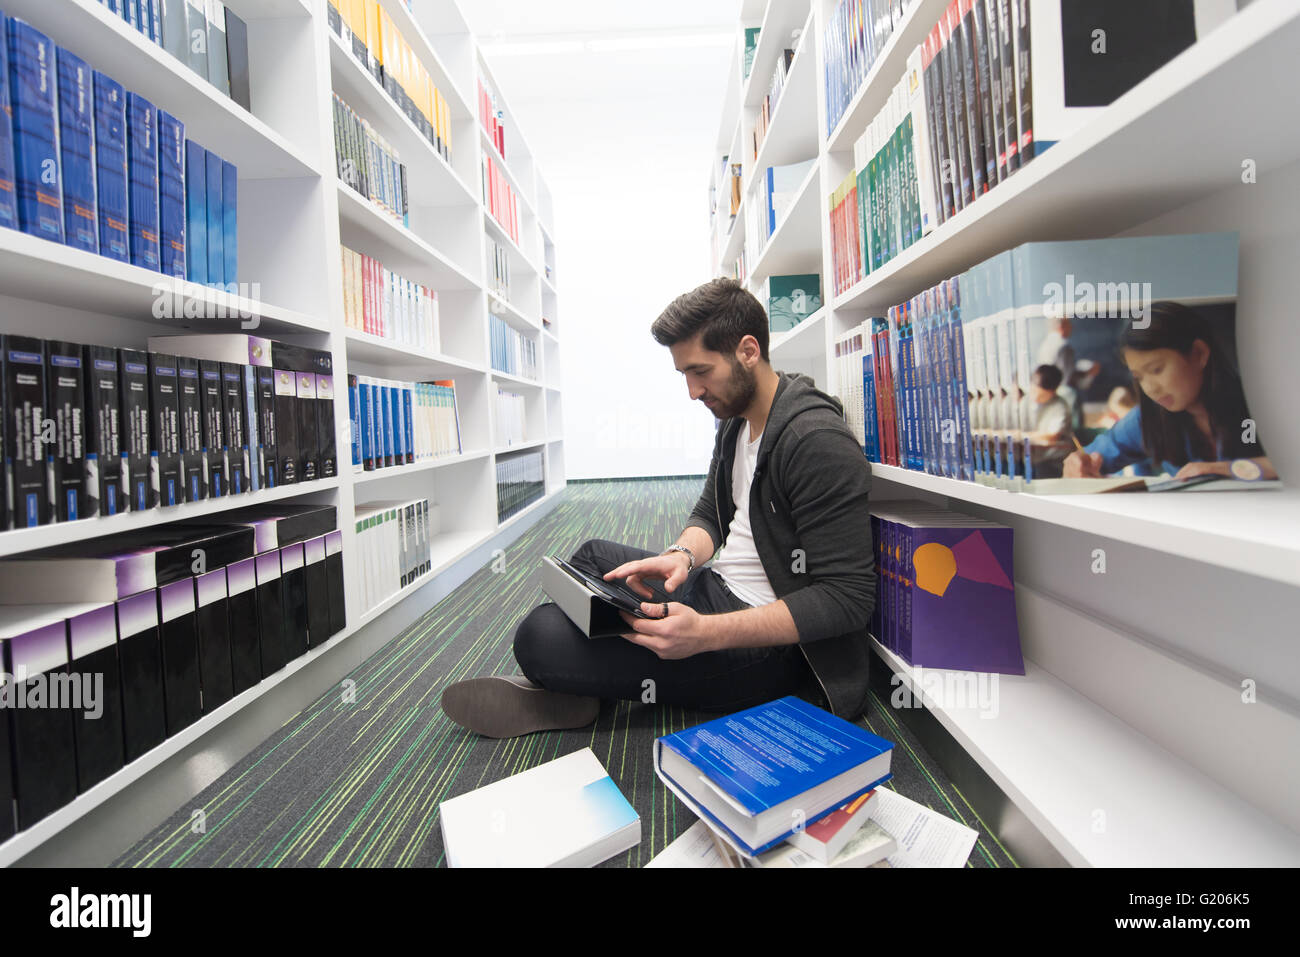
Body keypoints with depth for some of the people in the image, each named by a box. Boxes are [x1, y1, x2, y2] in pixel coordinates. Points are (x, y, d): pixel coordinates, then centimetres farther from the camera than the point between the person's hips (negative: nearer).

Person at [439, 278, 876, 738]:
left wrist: (706, 634, -32)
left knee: (542, 638, -21)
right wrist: (681, 554, -11)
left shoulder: (817, 441, -24)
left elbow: (848, 598, -25)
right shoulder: (736, 419, 7)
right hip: (718, 587, 10)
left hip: (764, 646, -10)